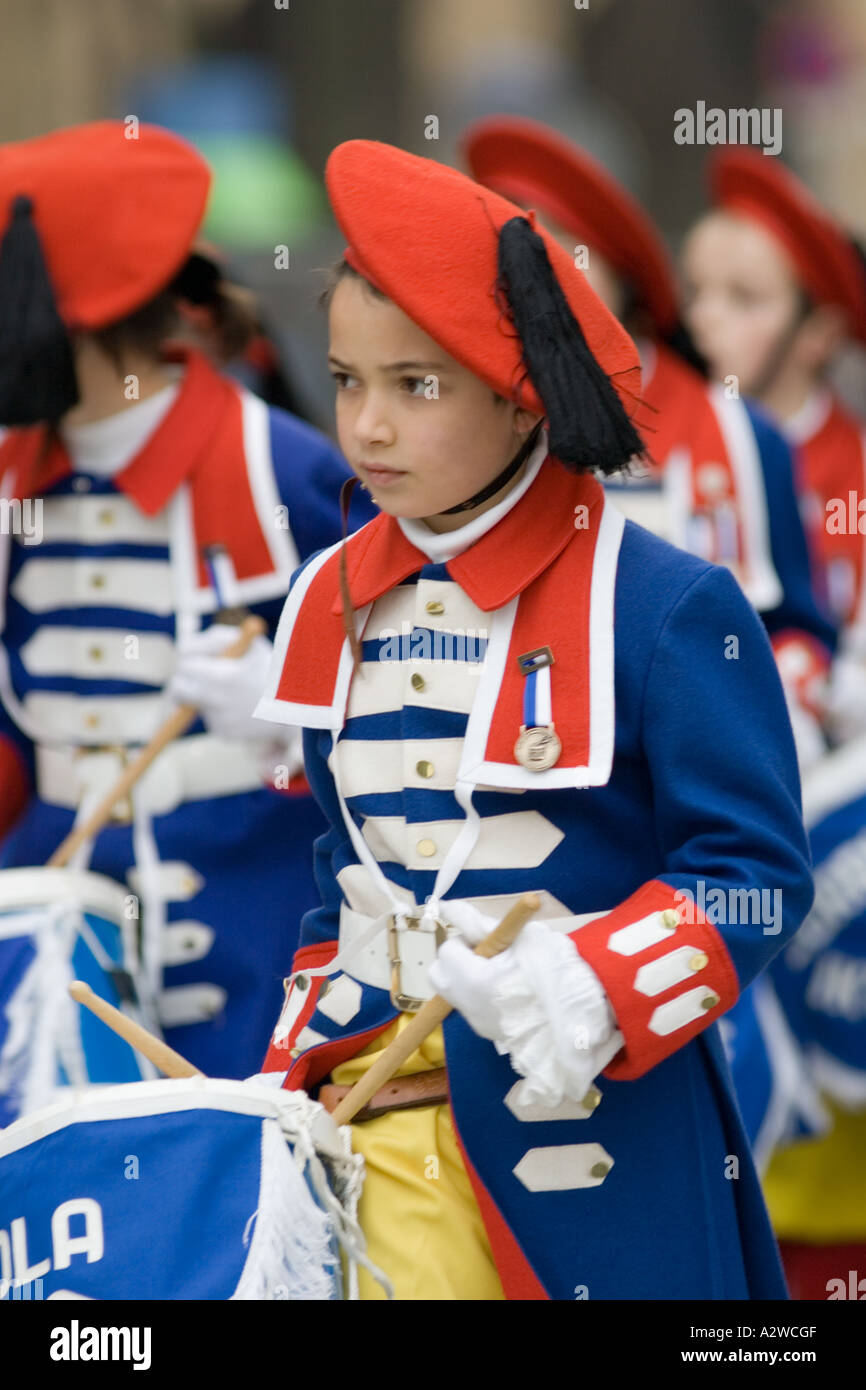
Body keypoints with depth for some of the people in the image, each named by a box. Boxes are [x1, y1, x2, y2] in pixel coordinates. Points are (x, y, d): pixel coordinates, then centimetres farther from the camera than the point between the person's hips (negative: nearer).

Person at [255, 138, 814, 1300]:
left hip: (593, 1126, -4)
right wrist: (293, 1075, 14)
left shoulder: (668, 609, -9)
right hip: (377, 1131, 4)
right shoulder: (333, 604, 10)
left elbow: (756, 872, -9)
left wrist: (597, 986, -25)